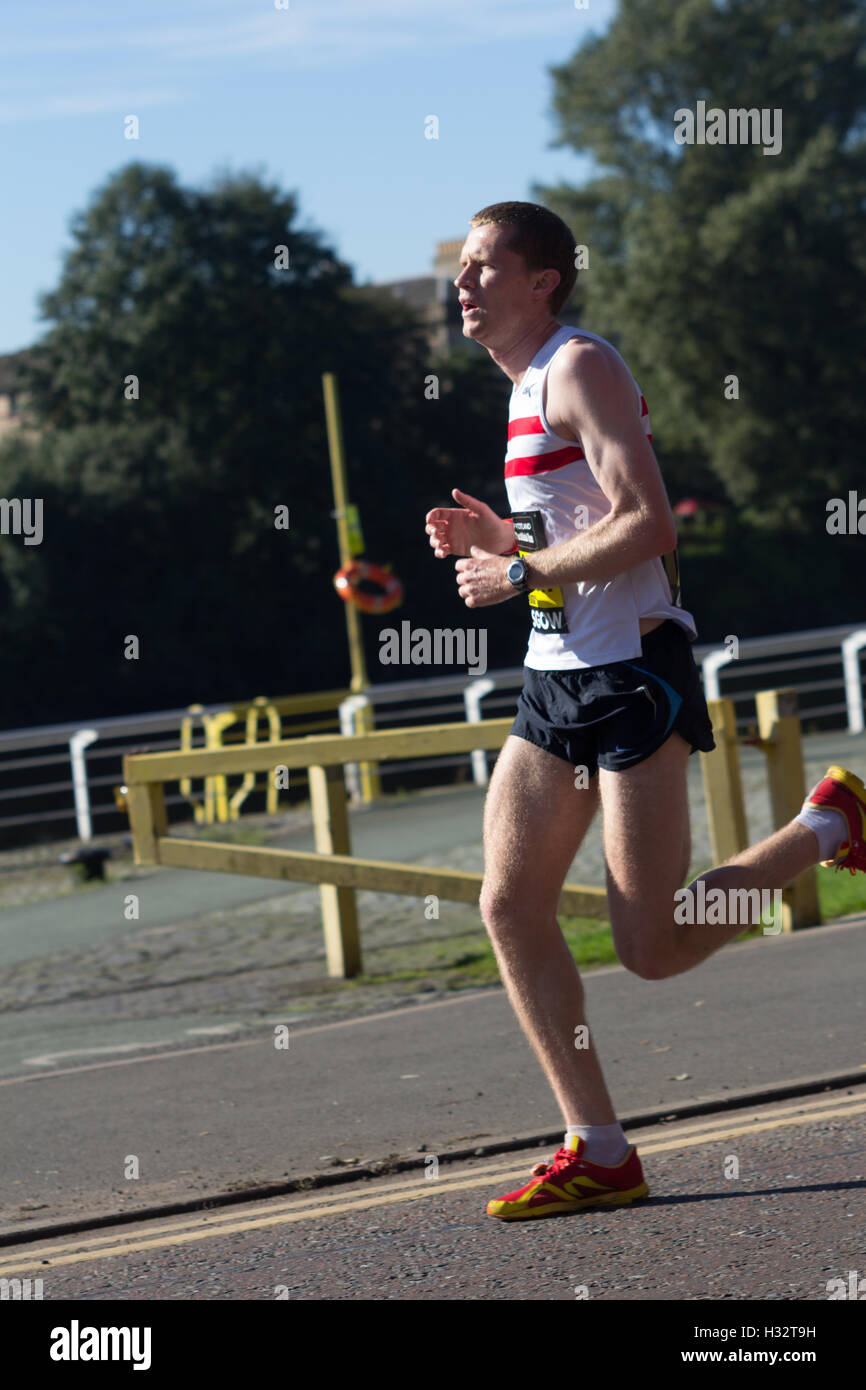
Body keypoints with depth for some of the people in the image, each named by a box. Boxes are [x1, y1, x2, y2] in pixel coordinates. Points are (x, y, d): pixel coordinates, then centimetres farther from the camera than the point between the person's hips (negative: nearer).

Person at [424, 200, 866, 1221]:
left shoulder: (579, 370, -12)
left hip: (631, 675, -9)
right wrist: (498, 536, 12)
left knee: (653, 949, -9)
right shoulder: (530, 388, 18)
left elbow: (647, 526, -22)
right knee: (509, 908, -1)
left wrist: (518, 572, -15)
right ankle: (598, 1153, 3)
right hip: (557, 679, 9)